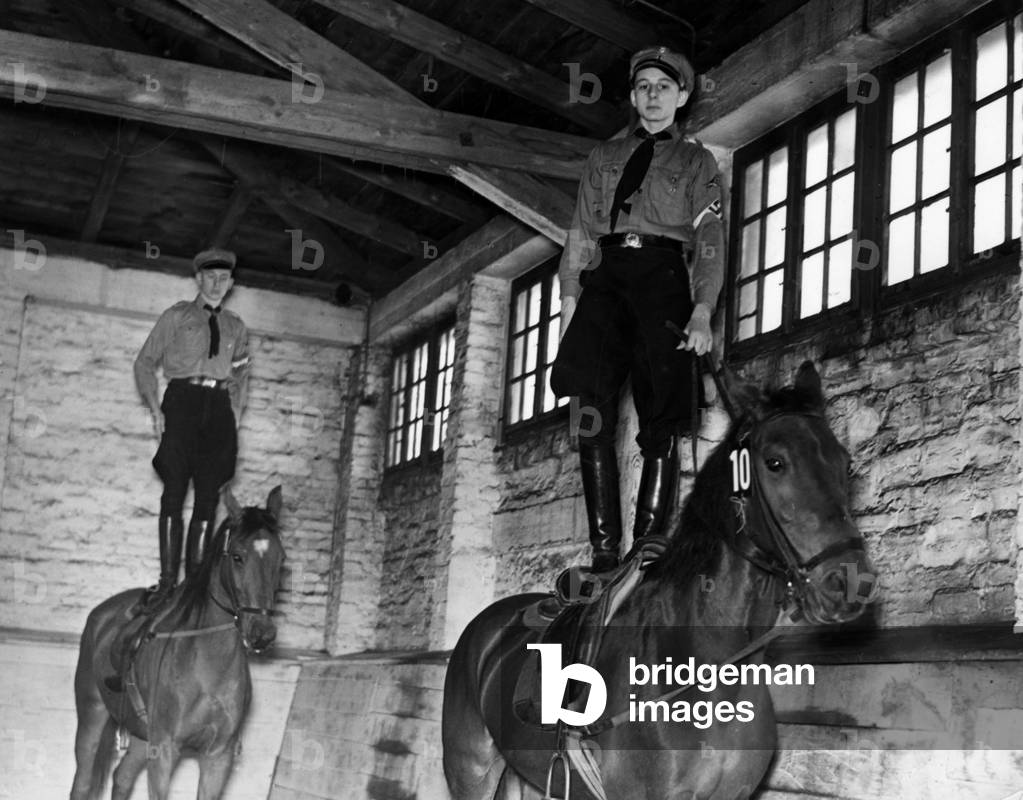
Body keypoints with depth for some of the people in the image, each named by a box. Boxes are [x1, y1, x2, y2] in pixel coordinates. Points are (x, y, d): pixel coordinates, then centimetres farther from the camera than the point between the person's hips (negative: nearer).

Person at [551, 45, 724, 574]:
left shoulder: (696, 163, 15)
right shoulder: (604, 158, 24)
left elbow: (710, 244, 4)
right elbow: (581, 235, 17)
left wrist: (703, 311, -11)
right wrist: (570, 302, 4)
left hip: (664, 279, -2)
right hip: (606, 279, 2)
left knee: (660, 427, -9)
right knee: (593, 420, -13)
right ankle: (604, 550, -12)